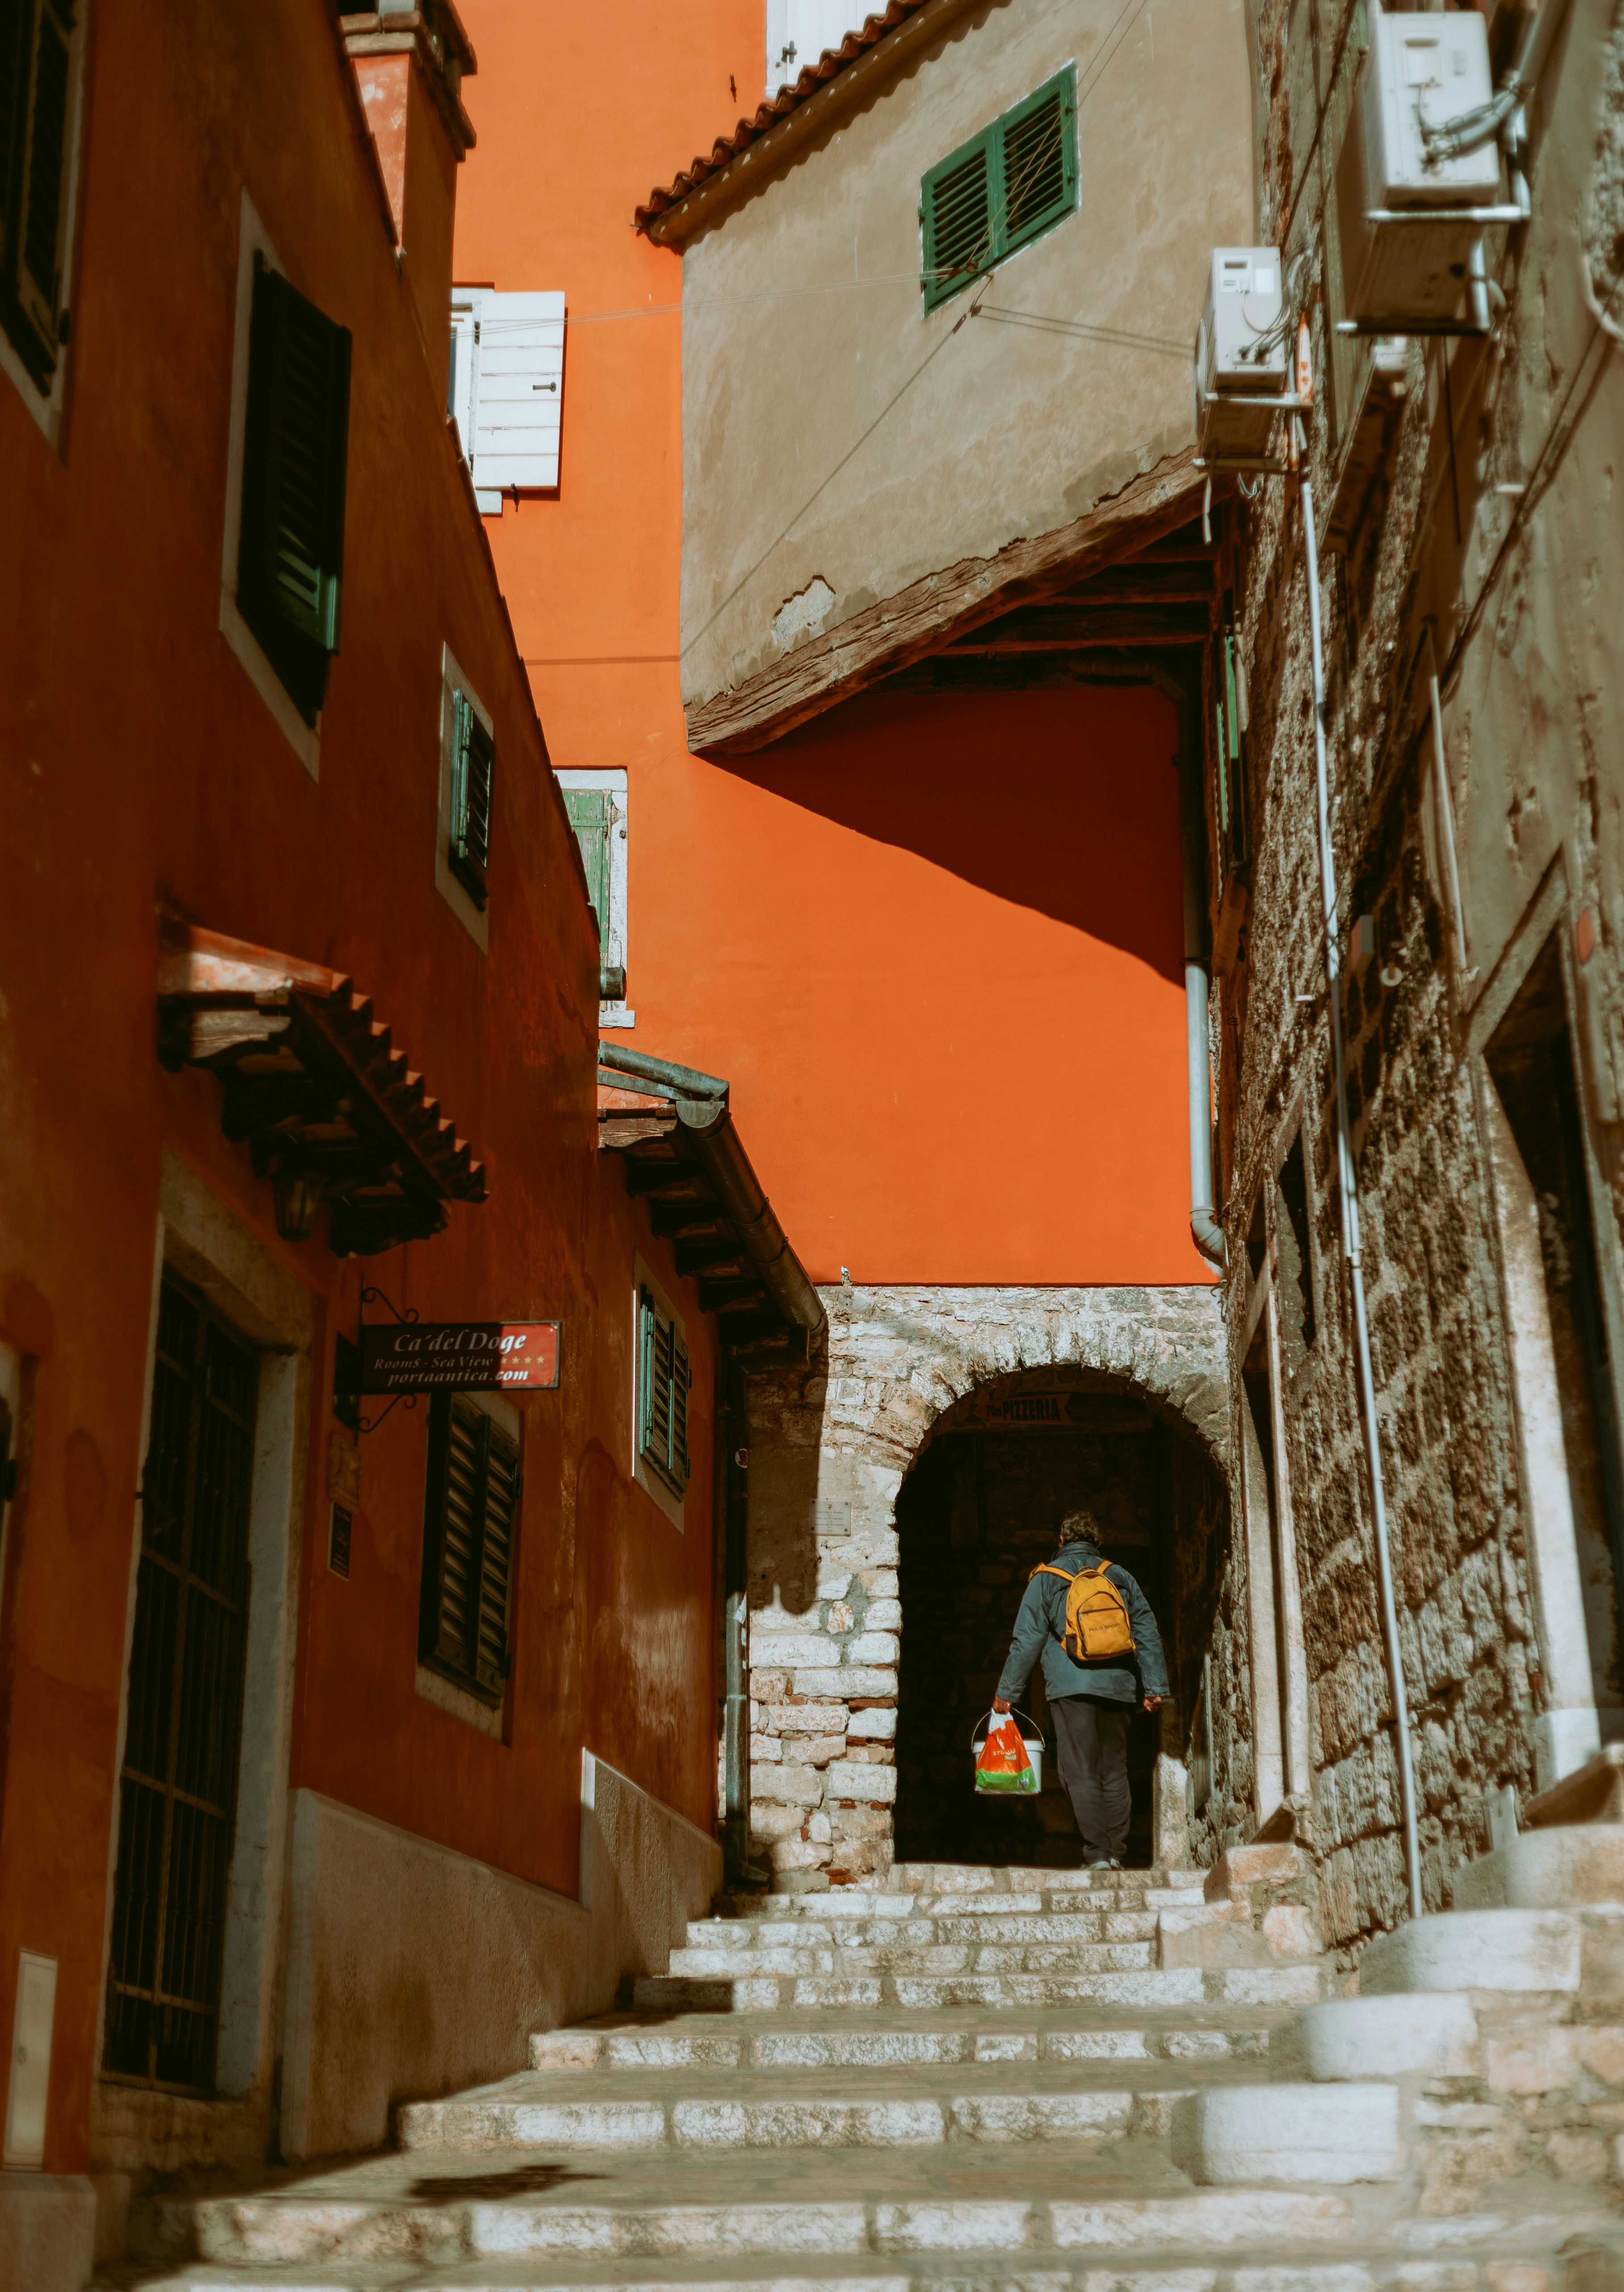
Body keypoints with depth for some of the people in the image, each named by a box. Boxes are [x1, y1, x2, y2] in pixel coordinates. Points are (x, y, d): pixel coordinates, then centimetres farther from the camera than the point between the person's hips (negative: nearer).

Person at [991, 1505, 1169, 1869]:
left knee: (1081, 1772, -3)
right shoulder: (1120, 1576, 14)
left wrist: (1006, 1690, 8)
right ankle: (1116, 1850, 7)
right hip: (1117, 1685, 3)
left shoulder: (1047, 1578, 5)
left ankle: (1098, 1852, -10)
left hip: (1071, 1685, -3)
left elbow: (1027, 1638, 3)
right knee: (1115, 1771, 11)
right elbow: (1147, 1632, 11)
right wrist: (1154, 1686, 13)